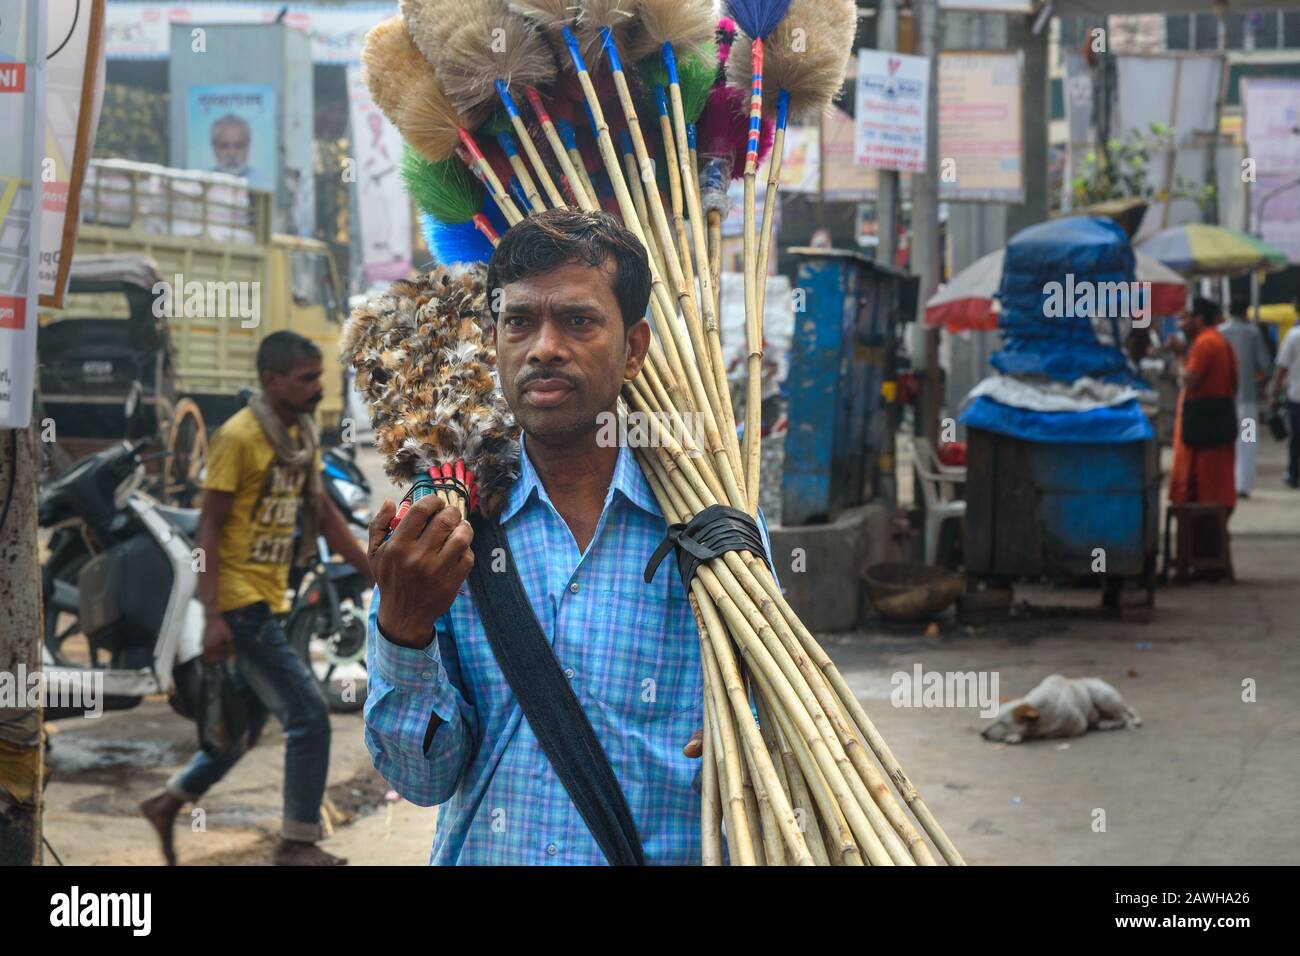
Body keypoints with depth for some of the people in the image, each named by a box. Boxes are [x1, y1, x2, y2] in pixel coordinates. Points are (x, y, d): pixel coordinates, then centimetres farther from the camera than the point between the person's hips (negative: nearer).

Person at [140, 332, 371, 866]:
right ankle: (297, 845, 0)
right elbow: (208, 527, -16)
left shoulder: (301, 435, 10)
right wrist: (213, 617, -21)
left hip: (271, 597, 9)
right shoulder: (238, 437, -15)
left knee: (245, 723, 17)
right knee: (308, 713, -10)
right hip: (240, 601, -9)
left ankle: (167, 805, 32)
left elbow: (323, 513, 18)